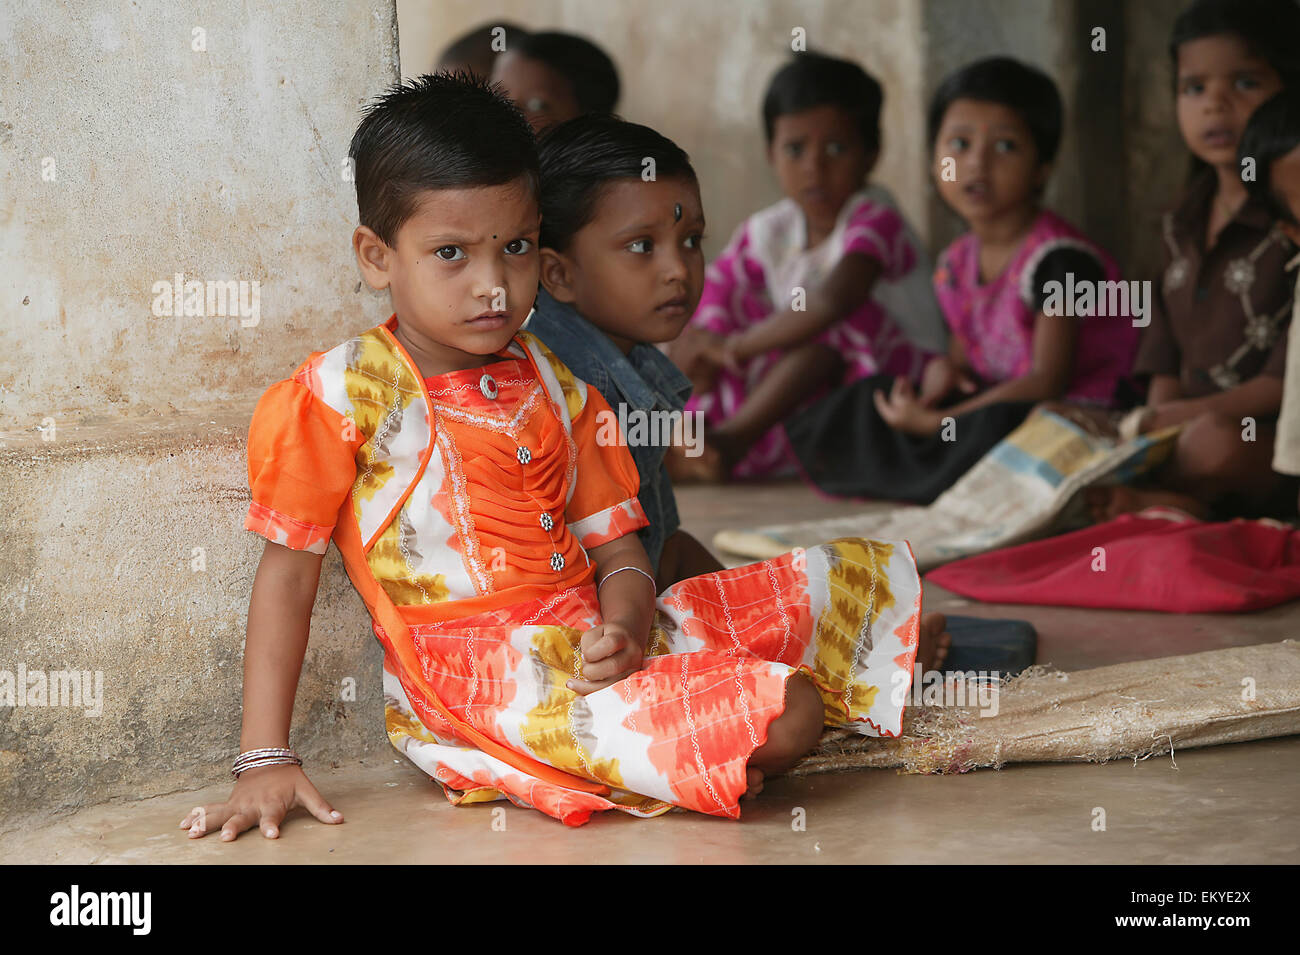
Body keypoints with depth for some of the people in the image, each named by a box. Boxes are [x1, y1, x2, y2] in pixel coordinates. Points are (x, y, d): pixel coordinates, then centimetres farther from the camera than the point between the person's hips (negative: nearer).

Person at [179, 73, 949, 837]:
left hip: (590, 642, 7)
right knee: (784, 719, -23)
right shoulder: (342, 394, -4)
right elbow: (288, 569, -3)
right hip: (481, 681, -7)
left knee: (852, 577, 3)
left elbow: (618, 551, 13)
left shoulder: (554, 388, 12)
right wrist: (266, 759, -8)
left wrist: (622, 628, -13)